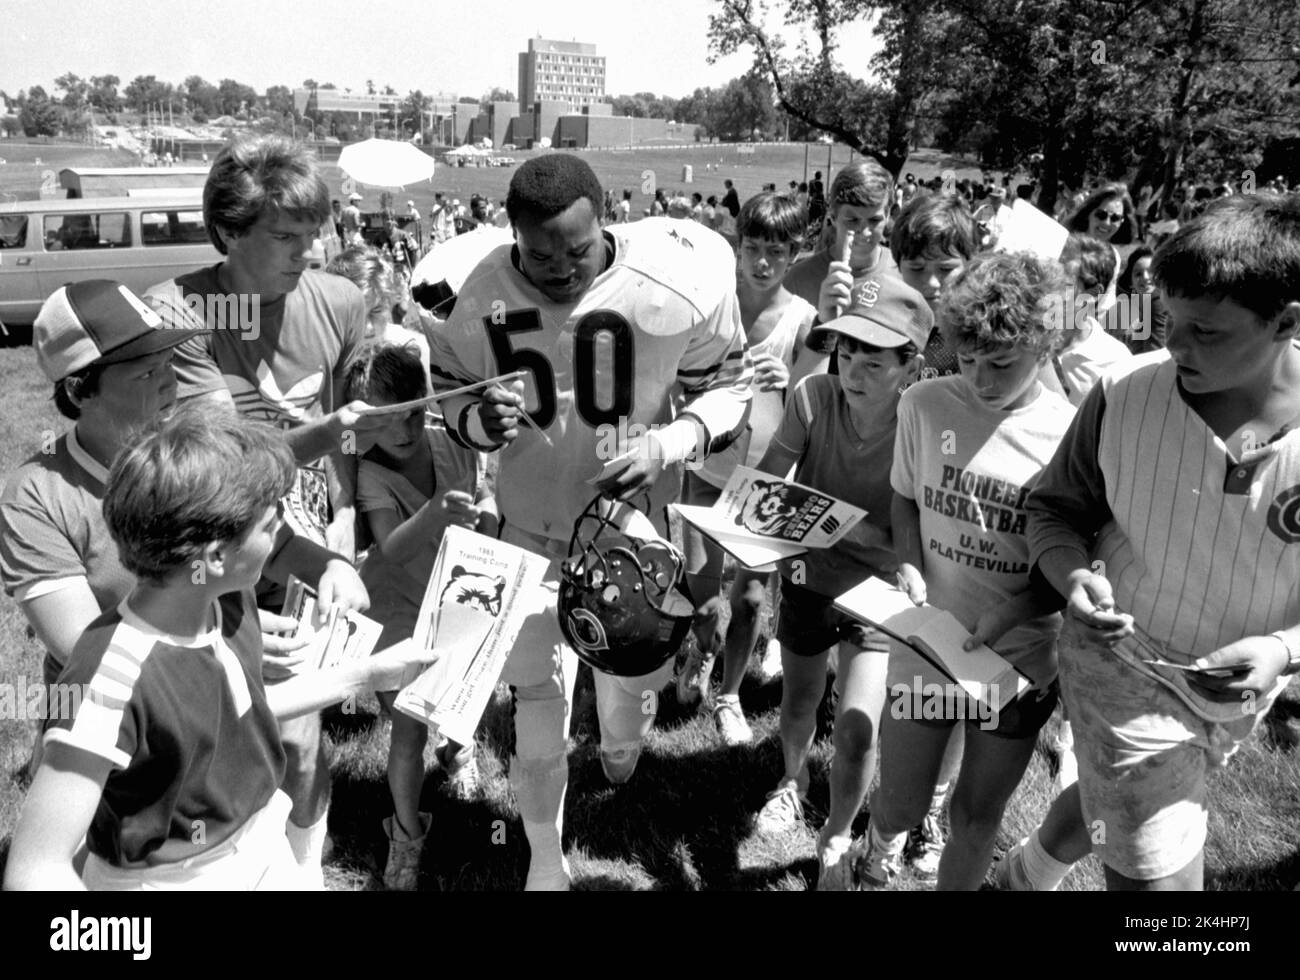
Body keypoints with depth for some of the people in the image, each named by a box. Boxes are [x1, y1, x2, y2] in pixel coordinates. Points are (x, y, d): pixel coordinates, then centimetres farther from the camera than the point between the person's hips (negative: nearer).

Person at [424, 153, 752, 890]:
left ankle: (622, 748, 62)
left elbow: (730, 387, -9)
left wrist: (668, 443, -27)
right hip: (533, 525, 0)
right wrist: (481, 421, -25)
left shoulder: (680, 285, -23)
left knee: (632, 672, 20)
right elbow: (447, 393, -1)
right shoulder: (482, 298, -17)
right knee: (538, 695, 4)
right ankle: (545, 857, 29)